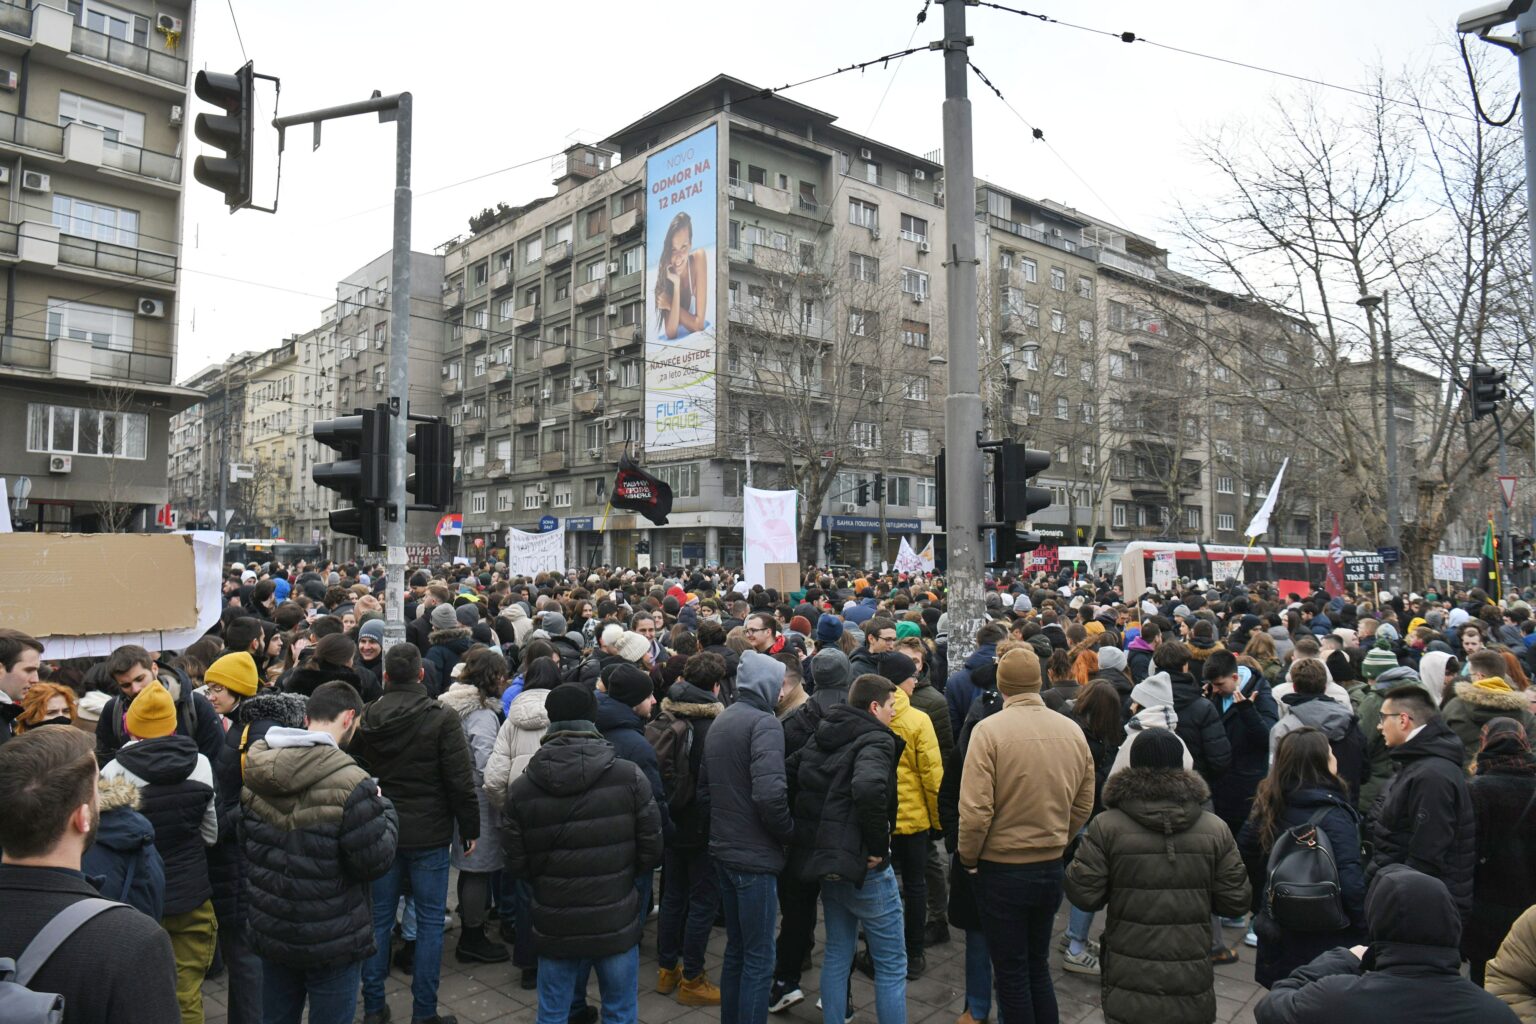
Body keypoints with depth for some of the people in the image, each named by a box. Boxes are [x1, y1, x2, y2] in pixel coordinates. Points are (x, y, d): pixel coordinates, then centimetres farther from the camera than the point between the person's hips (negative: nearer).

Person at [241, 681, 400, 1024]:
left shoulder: (254, 777, -3)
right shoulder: (349, 783, -25)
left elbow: (245, 845, 12)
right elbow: (376, 861, -19)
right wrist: (384, 808, -5)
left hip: (270, 932, 6)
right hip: (332, 942, -6)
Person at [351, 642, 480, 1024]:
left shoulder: (366, 718, -1)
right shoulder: (442, 718, -14)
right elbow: (461, 781, -14)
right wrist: (470, 828, -3)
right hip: (428, 834, -4)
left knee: (379, 918, 15)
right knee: (430, 922, 6)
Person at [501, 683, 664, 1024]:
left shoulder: (521, 788, -8)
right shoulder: (629, 776, -13)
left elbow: (517, 864, -3)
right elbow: (651, 850, -7)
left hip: (555, 927, 1)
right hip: (616, 923, -1)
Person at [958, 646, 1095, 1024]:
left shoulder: (989, 729, -19)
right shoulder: (1072, 730, -3)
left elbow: (975, 810, -21)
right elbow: (1083, 805, 5)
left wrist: (968, 857, -5)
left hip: (1003, 870, -5)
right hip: (1052, 867, 5)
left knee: (1011, 972, 10)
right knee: (1038, 965, 22)